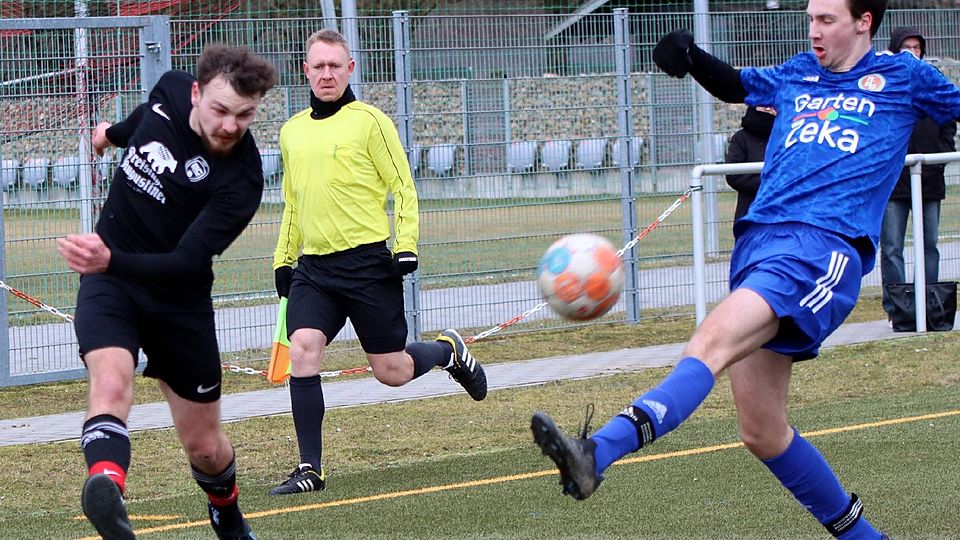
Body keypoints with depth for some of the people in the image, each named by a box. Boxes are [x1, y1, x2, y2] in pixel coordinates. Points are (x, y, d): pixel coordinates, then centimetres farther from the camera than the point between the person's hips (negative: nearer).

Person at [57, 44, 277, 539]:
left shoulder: (240, 180, -23)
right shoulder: (171, 91, -10)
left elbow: (188, 264, -32)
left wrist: (112, 260, -48)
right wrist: (114, 132, 39)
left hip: (179, 299, -2)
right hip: (109, 280, 2)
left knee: (205, 447, 9)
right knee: (111, 382, -29)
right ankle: (106, 489, -56)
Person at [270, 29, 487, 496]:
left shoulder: (368, 121, -4)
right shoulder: (291, 131, 13)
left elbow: (403, 187, -3)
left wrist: (406, 247, -12)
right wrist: (283, 259, 19)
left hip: (367, 261, -4)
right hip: (313, 267, 5)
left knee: (392, 371, 1)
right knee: (302, 351, -15)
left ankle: (449, 350, 35)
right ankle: (310, 469, -9)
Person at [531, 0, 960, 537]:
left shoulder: (901, 77, 12)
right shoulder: (797, 75, 25)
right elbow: (736, 85, 40)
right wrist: (691, 57, 22)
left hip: (824, 247, -7)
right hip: (758, 239, 7)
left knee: (715, 339, -31)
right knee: (762, 432, 5)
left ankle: (597, 453, -50)